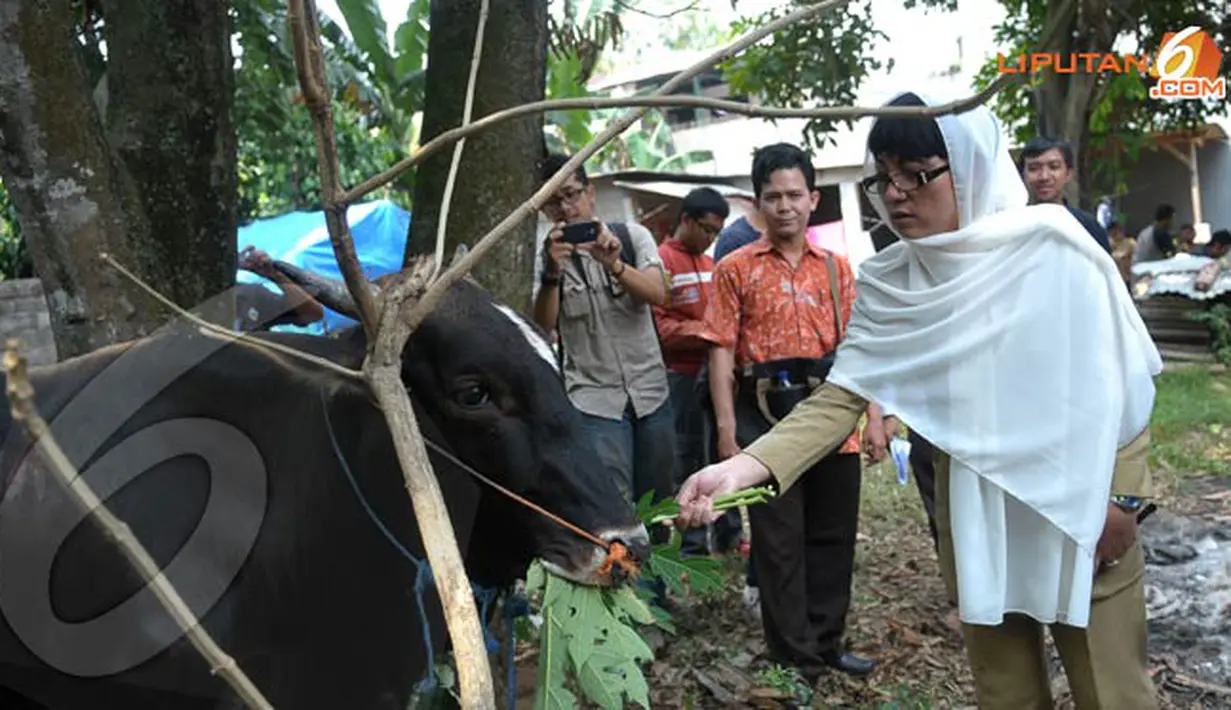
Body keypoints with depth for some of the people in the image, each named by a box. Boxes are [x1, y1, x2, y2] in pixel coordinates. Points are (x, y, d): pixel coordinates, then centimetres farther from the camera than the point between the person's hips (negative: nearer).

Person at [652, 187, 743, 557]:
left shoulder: (709, 263, 15)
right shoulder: (661, 261, -7)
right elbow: (660, 327, -15)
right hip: (682, 375, -7)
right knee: (689, 460, 2)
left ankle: (728, 533, 26)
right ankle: (692, 545, 12)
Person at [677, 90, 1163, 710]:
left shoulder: (1052, 247, -13)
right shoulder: (890, 284, -5)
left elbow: (1118, 378, -6)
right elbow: (842, 395, -12)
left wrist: (1120, 496, -7)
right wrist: (746, 466, -26)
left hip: (1082, 507, -2)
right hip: (974, 513, 3)